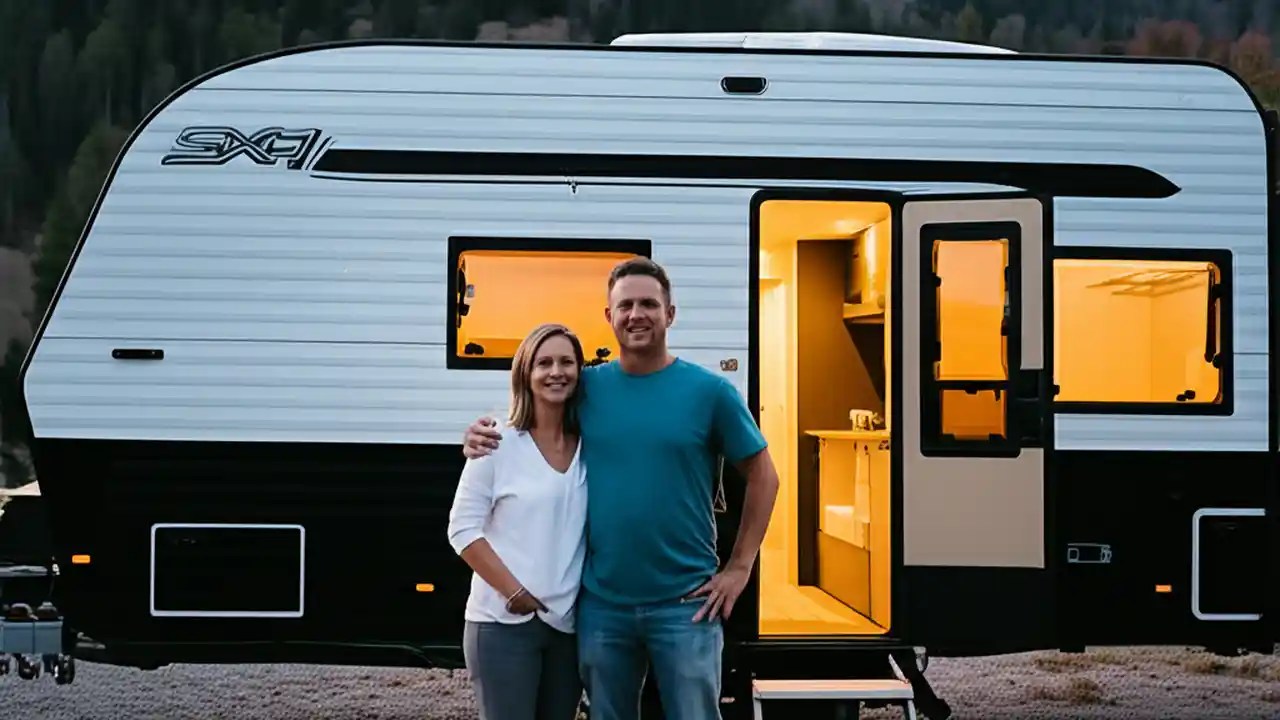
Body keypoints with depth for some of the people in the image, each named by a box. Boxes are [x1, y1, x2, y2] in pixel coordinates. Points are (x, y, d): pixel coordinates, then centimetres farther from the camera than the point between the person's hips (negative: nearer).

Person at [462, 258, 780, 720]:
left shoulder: (709, 391, -3)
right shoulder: (587, 387, 3)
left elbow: (763, 477, 3)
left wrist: (739, 568, -2)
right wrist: (483, 436, -6)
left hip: (684, 604, -2)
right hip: (601, 603, 3)